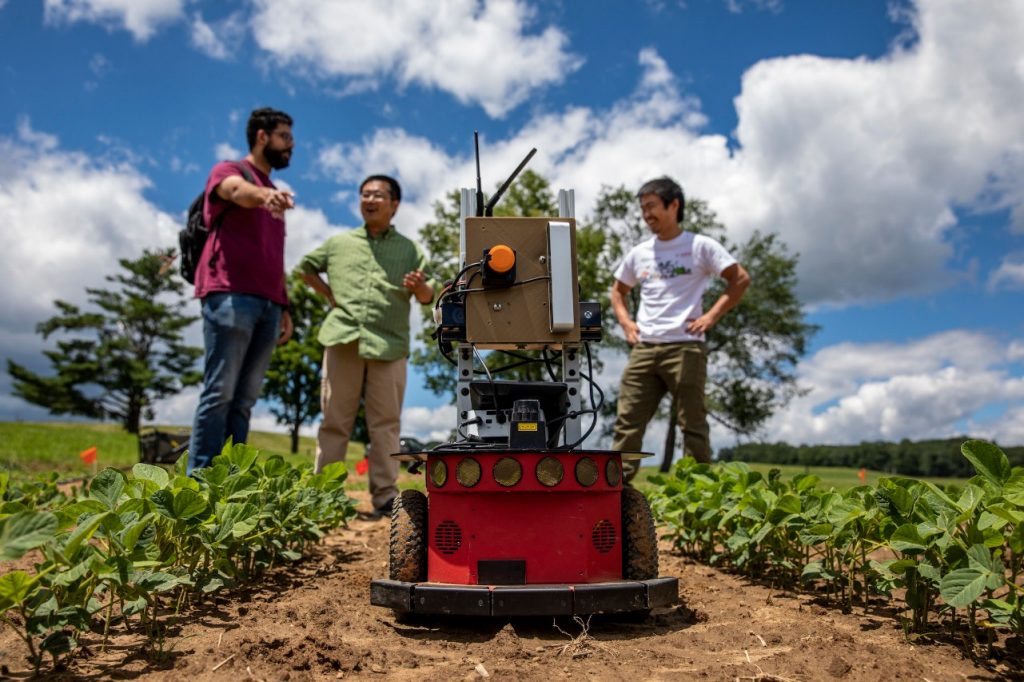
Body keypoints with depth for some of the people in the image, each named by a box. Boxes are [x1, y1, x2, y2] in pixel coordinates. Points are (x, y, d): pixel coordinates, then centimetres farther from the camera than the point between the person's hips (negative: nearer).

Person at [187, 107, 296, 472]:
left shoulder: (273, 196, 28)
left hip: (267, 304, 7)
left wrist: (285, 307, 17)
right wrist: (266, 194, -41)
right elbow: (238, 190, -18)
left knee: (245, 398, 1)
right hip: (231, 295, -7)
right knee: (219, 392, -11)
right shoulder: (229, 170, 8)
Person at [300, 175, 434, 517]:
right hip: (343, 339, 1)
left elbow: (428, 297, 7)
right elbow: (306, 267, 28)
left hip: (389, 344, -1)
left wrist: (419, 286, -17)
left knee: (385, 423, 1)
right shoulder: (339, 242, 17)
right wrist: (328, 294, 12)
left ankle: (385, 495, 6)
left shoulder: (409, 249, 13)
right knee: (334, 421, 5)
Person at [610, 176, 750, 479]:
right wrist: (626, 322, 9)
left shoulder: (700, 246, 2)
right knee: (627, 421, -1)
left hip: (685, 347, -4)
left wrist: (711, 316, -7)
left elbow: (740, 279, 1)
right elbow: (617, 291, 27)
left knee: (692, 424, 1)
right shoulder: (638, 253, 15)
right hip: (644, 349, 4)